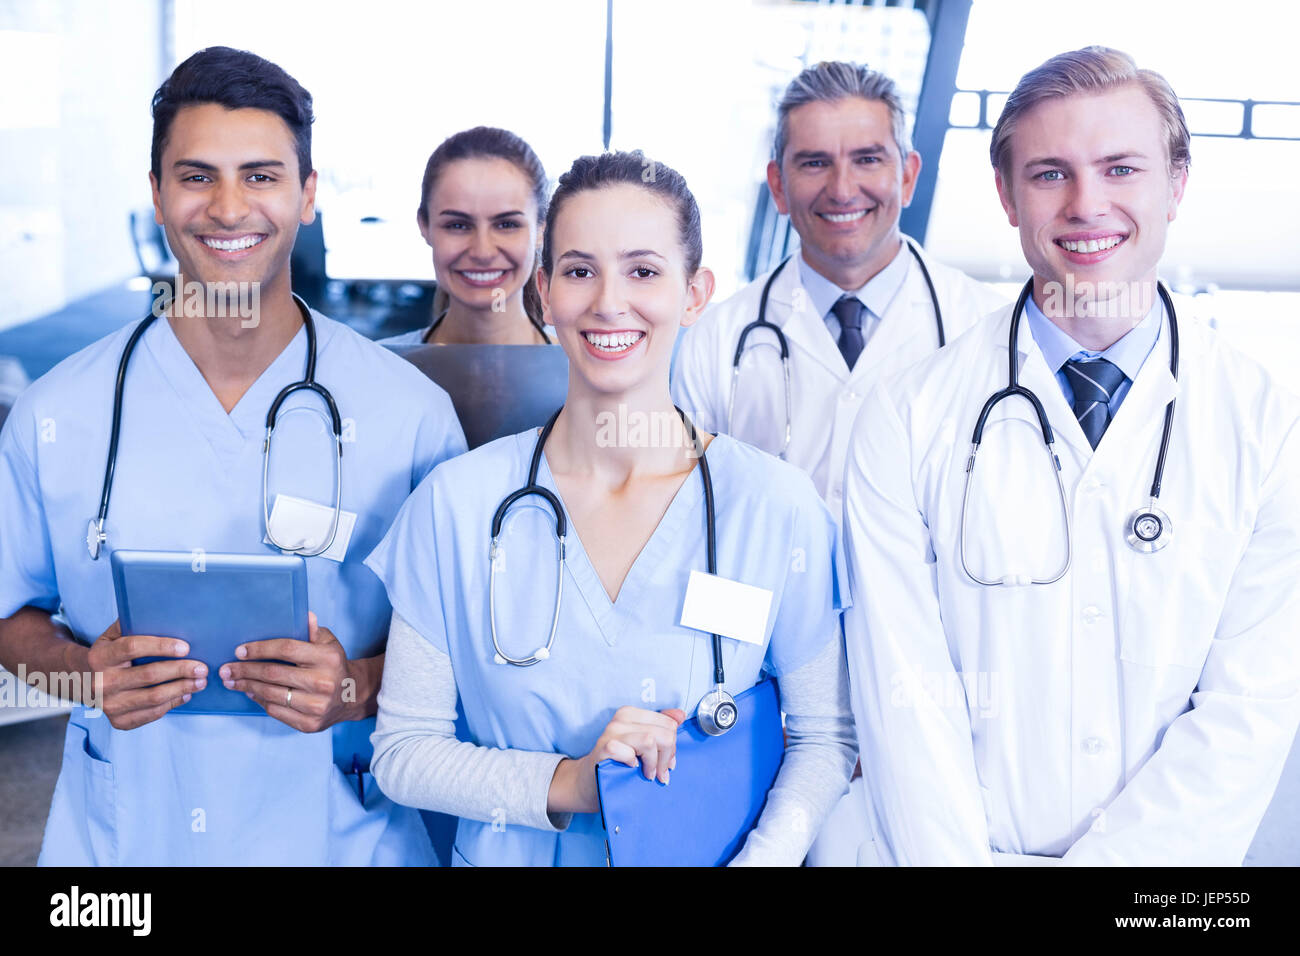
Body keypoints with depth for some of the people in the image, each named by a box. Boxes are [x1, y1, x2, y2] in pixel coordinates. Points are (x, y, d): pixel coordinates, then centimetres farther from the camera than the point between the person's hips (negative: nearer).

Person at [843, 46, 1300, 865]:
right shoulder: (905, 421, -5)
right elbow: (905, 697, -8)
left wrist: (1107, 860, -14)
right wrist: (957, 856, -16)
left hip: (1176, 853, 2)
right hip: (975, 846, -1)